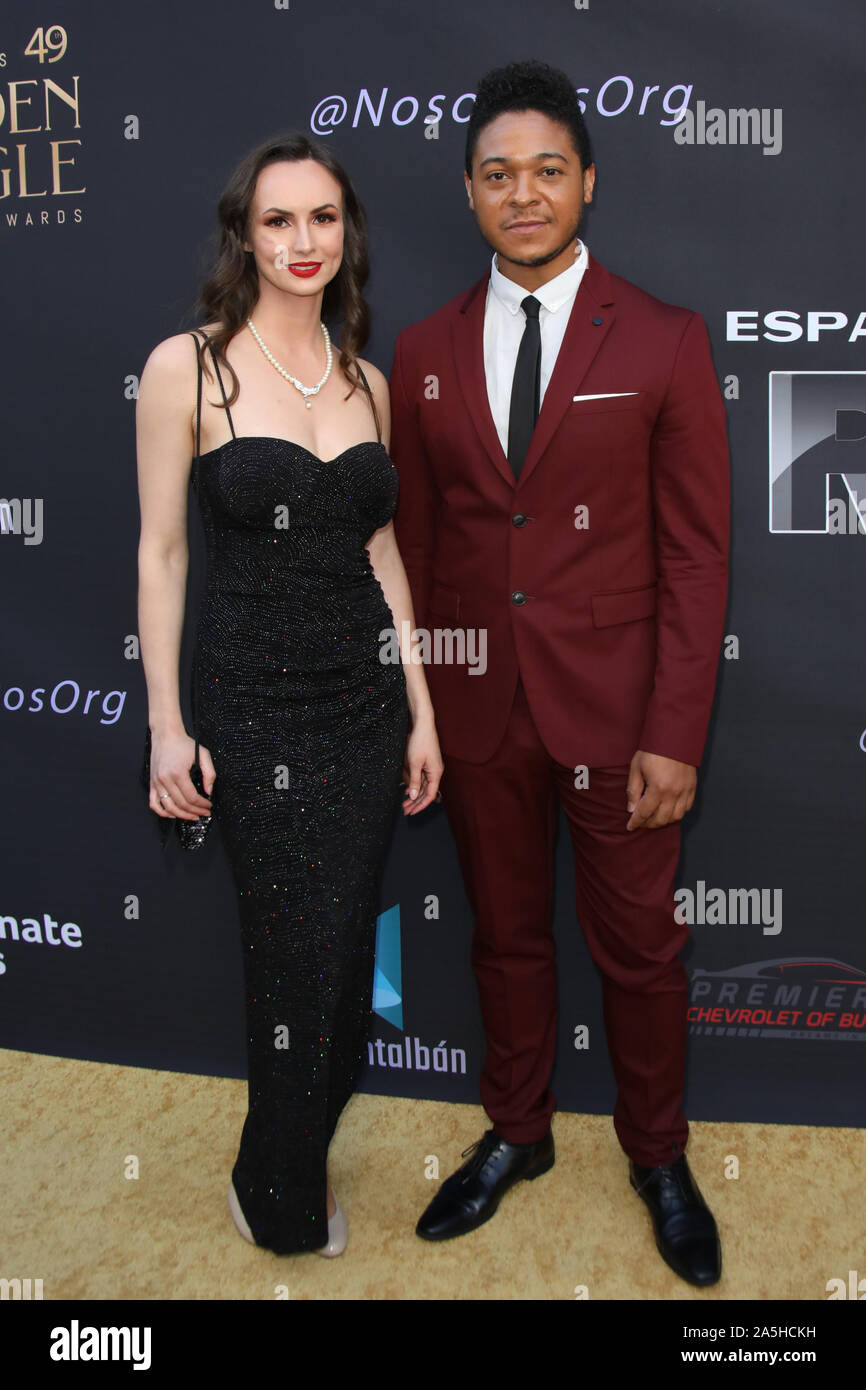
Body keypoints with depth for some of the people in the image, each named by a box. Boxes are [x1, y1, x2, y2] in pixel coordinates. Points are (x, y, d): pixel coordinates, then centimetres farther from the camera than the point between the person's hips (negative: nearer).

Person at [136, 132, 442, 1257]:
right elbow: (162, 552, -5)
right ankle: (286, 1205, 30)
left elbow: (381, 552, 11)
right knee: (304, 962, 2)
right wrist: (168, 727, -7)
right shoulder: (187, 366, -6)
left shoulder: (365, 380, 8)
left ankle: (291, 1173, 38)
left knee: (346, 954, 13)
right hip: (257, 706, -5)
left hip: (365, 698, 5)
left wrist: (420, 709, 9)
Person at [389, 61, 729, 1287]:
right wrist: (411, 711, 4)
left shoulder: (665, 343, -5)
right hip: (477, 708, 3)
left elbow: (696, 554, -6)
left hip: (615, 708, -2)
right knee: (506, 934, 18)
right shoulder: (423, 354, 4)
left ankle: (659, 1155, 36)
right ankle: (516, 1135, 40)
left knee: (638, 948, 11)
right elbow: (415, 542, 7)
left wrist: (674, 735, -11)